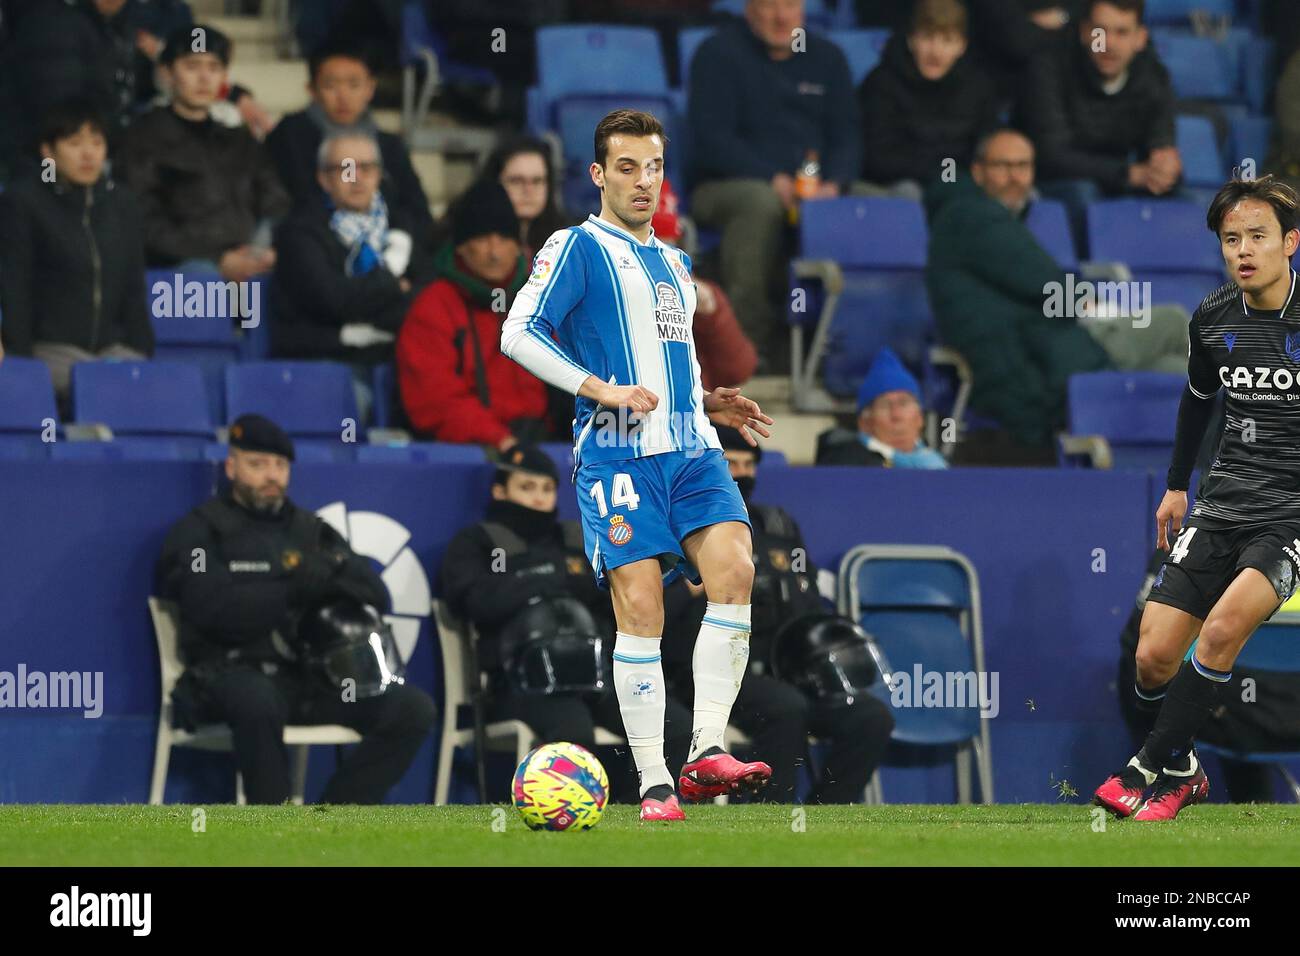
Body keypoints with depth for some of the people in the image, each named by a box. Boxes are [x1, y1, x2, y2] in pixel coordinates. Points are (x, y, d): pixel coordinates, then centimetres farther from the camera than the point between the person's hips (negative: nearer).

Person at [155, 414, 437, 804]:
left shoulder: (309, 530, 20)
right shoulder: (200, 531, 5)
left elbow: (375, 595, 8)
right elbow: (217, 608, -14)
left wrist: (328, 571, -11)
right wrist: (296, 589, -8)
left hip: (309, 679, 5)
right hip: (234, 673, -5)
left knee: (414, 710, -15)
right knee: (257, 700, -41)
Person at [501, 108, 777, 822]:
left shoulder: (674, 264, 25)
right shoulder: (578, 247, 3)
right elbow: (518, 334, -8)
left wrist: (710, 403, 17)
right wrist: (602, 389, -16)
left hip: (693, 452, 6)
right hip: (618, 454, -6)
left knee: (733, 570, -18)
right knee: (640, 607, -12)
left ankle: (707, 751, -17)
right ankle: (654, 784, -7)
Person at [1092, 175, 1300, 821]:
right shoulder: (1213, 318, 3)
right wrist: (1176, 486, 28)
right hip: (1222, 505, 5)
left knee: (1223, 628, -27)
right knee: (1153, 658, -5)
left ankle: (1153, 769, -14)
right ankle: (1182, 773, 18)